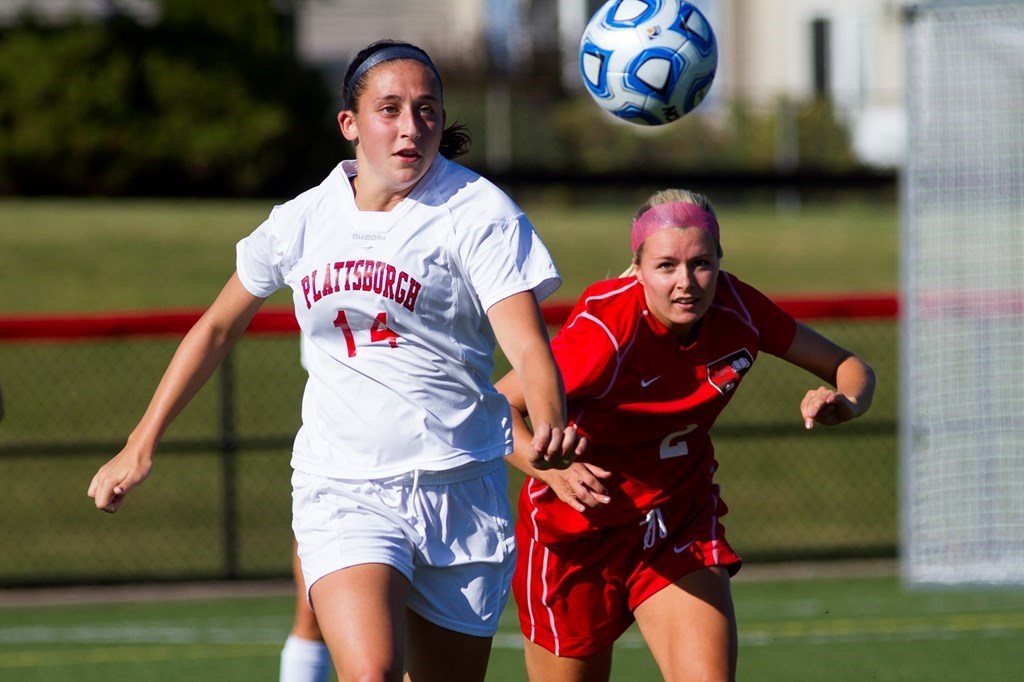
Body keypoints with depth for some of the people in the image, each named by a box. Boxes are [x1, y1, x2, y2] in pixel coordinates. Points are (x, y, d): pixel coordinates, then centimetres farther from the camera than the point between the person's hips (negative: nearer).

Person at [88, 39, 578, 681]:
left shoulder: (478, 212, -4)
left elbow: (526, 339, -16)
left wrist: (551, 424, -37)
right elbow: (218, 328, 19)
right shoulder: (304, 221, 4)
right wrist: (141, 446, 20)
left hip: (459, 493, 0)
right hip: (342, 492, 0)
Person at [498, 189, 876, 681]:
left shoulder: (737, 310, -14)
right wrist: (552, 469, -43)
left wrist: (844, 404, -27)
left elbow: (849, 367, -3)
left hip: (681, 524, 3)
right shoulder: (607, 332, -28)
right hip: (578, 526, -3)